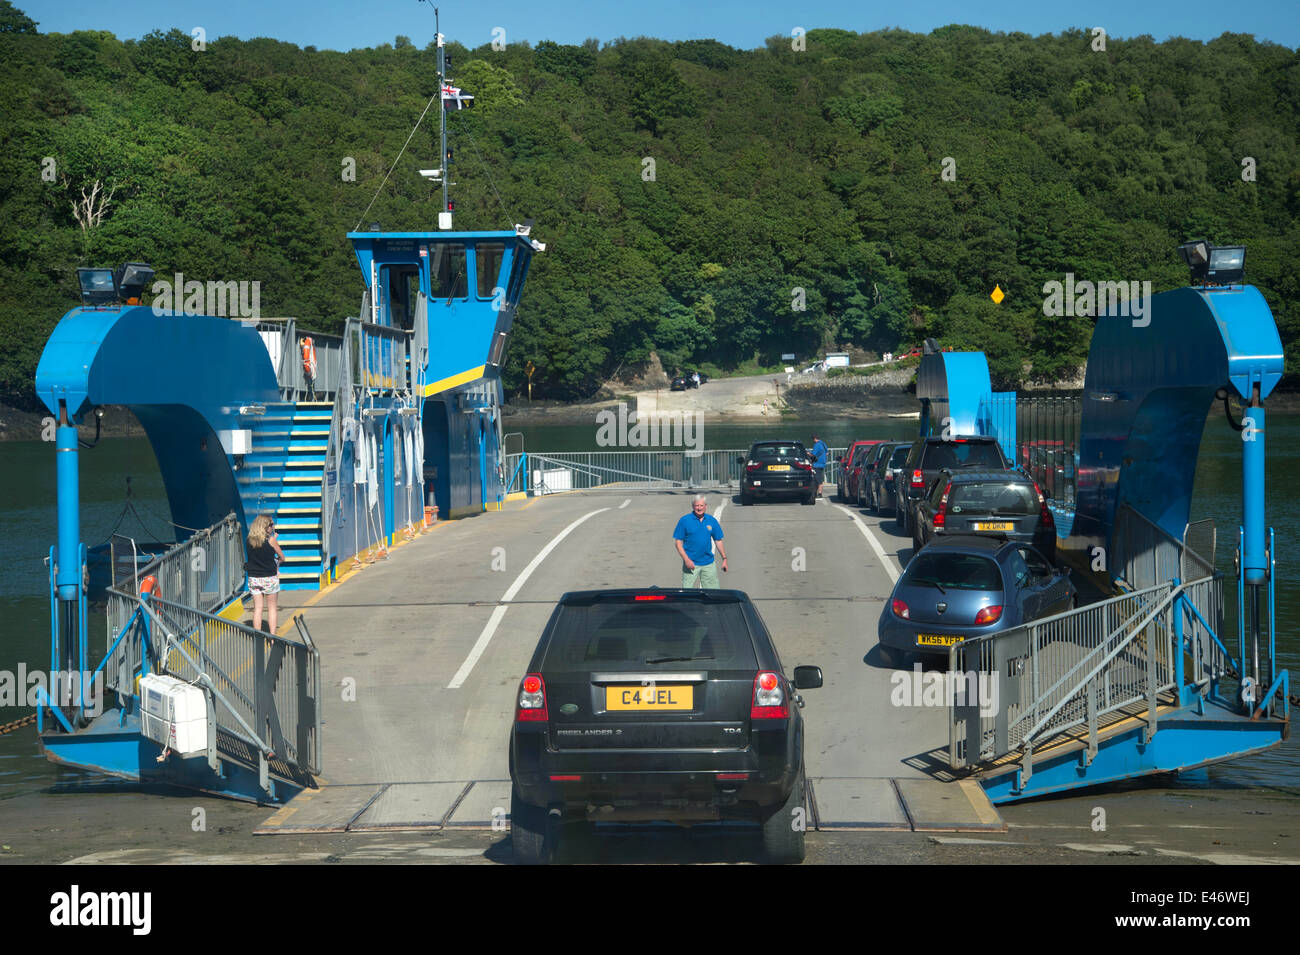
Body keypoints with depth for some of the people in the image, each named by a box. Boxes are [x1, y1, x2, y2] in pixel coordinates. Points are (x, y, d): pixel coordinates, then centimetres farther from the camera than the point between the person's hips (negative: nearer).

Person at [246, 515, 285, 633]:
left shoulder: (250, 540, -1)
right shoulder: (271, 540, -11)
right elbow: (282, 557, -2)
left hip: (254, 578, 3)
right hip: (270, 577, -3)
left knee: (257, 608, 7)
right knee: (272, 607, 9)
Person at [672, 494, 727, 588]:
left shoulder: (712, 521, 5)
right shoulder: (685, 520, -4)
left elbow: (718, 541, 13)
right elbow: (678, 542, -4)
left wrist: (724, 559, 10)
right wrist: (686, 559, -14)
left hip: (708, 563, 3)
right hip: (691, 563, -3)